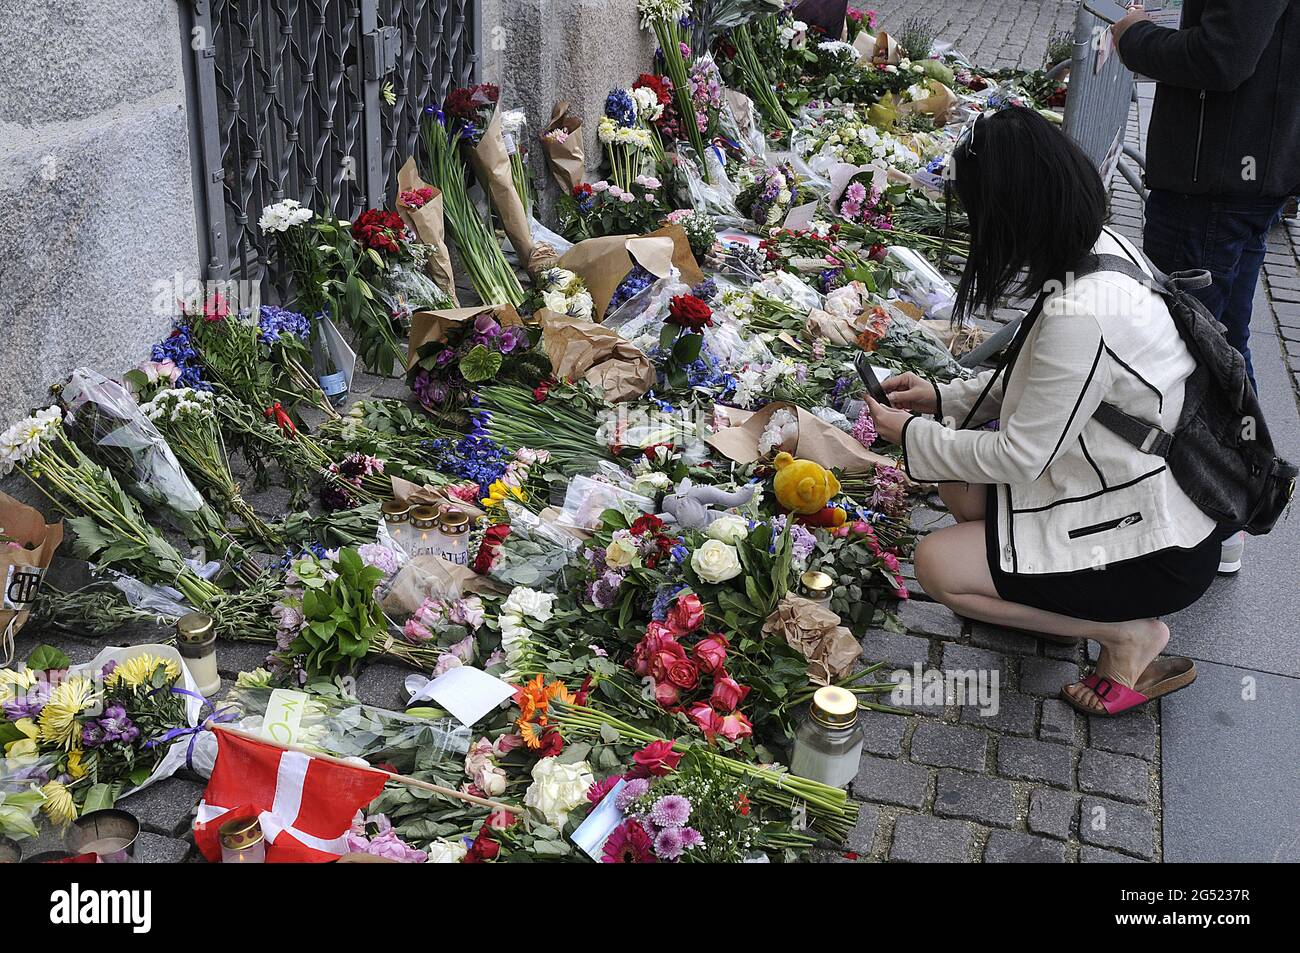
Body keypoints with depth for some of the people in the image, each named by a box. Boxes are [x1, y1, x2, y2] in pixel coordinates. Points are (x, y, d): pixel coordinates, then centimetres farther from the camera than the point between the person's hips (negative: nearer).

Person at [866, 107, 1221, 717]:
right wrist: (944, 398, 6)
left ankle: (1128, 634, 2)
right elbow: (1041, 381, 10)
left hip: (1161, 551, -9)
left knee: (938, 565, -7)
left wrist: (912, 434, -8)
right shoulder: (1105, 249, -4)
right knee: (959, 484, 9)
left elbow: (1018, 457, -21)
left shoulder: (1079, 315, -33)